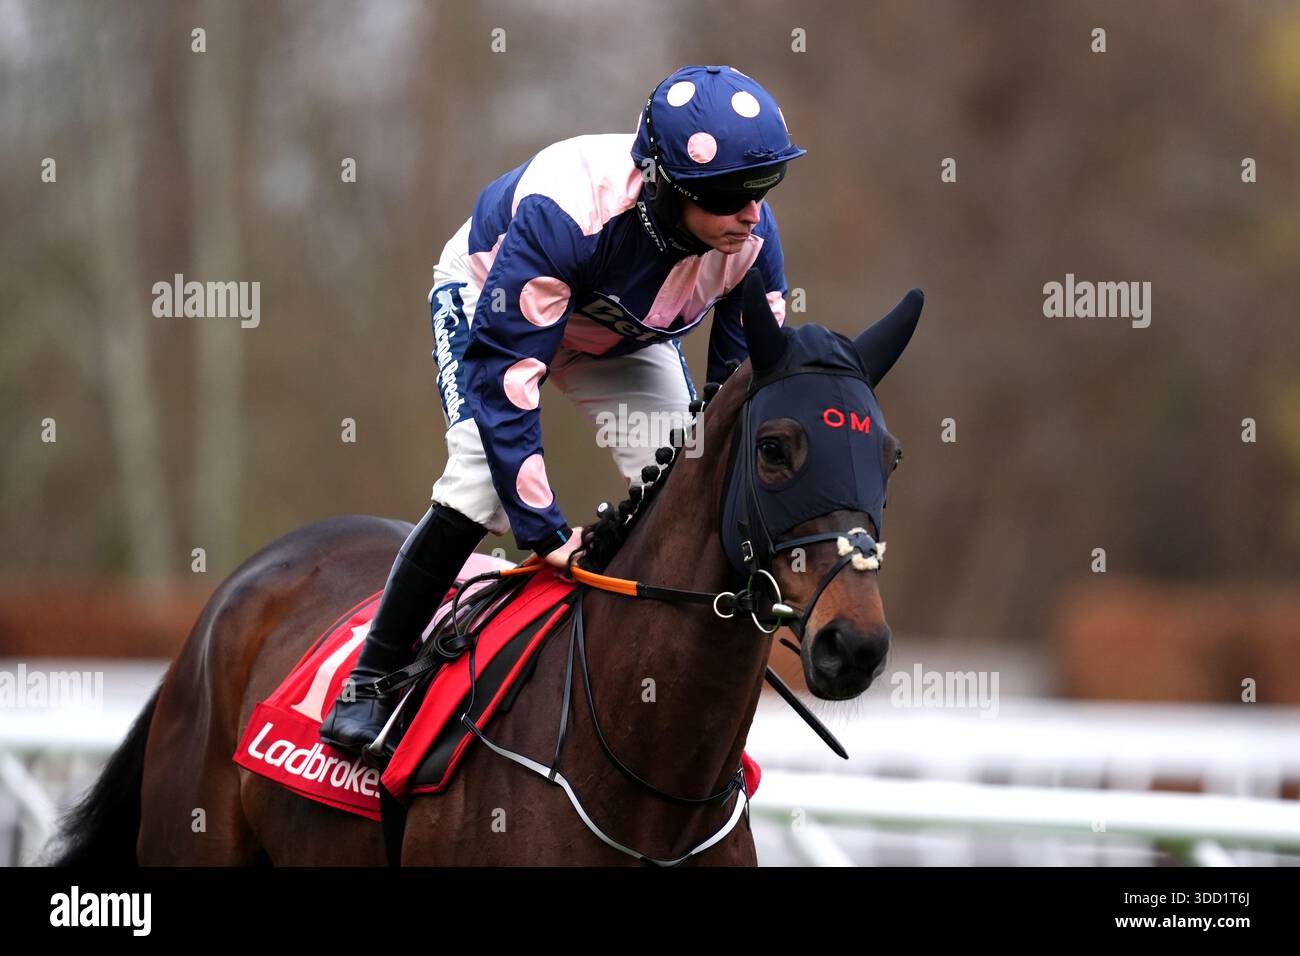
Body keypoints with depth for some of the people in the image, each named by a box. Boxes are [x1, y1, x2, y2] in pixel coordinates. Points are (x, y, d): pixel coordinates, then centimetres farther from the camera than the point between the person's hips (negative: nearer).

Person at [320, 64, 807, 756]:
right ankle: (372, 682, -10)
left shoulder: (751, 237, -30)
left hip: (626, 334, 5)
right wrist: (544, 531, -40)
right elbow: (502, 373, -41)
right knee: (483, 484, -24)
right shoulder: (562, 213, -45)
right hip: (485, 297, -5)